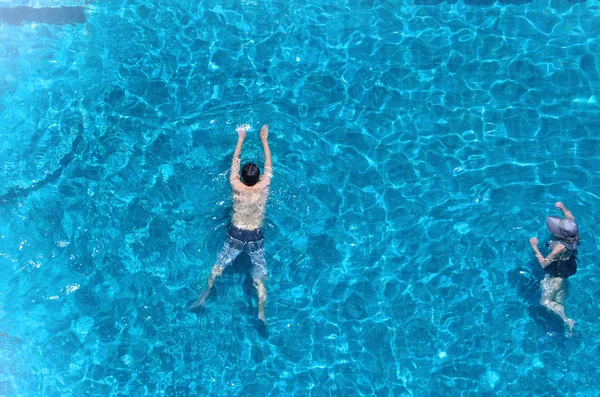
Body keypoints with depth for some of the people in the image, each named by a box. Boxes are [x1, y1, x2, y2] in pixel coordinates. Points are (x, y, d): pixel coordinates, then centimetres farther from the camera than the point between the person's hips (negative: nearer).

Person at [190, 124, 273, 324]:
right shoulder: (263, 187, -7)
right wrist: (264, 139, 18)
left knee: (219, 266, 15)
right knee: (259, 275, 0)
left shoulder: (236, 186, -5)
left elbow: (235, 161, 9)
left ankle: (204, 296, 15)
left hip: (236, 233, 1)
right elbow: (269, 164, 7)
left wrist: (241, 138, 20)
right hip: (255, 236, 0)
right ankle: (261, 312, -11)